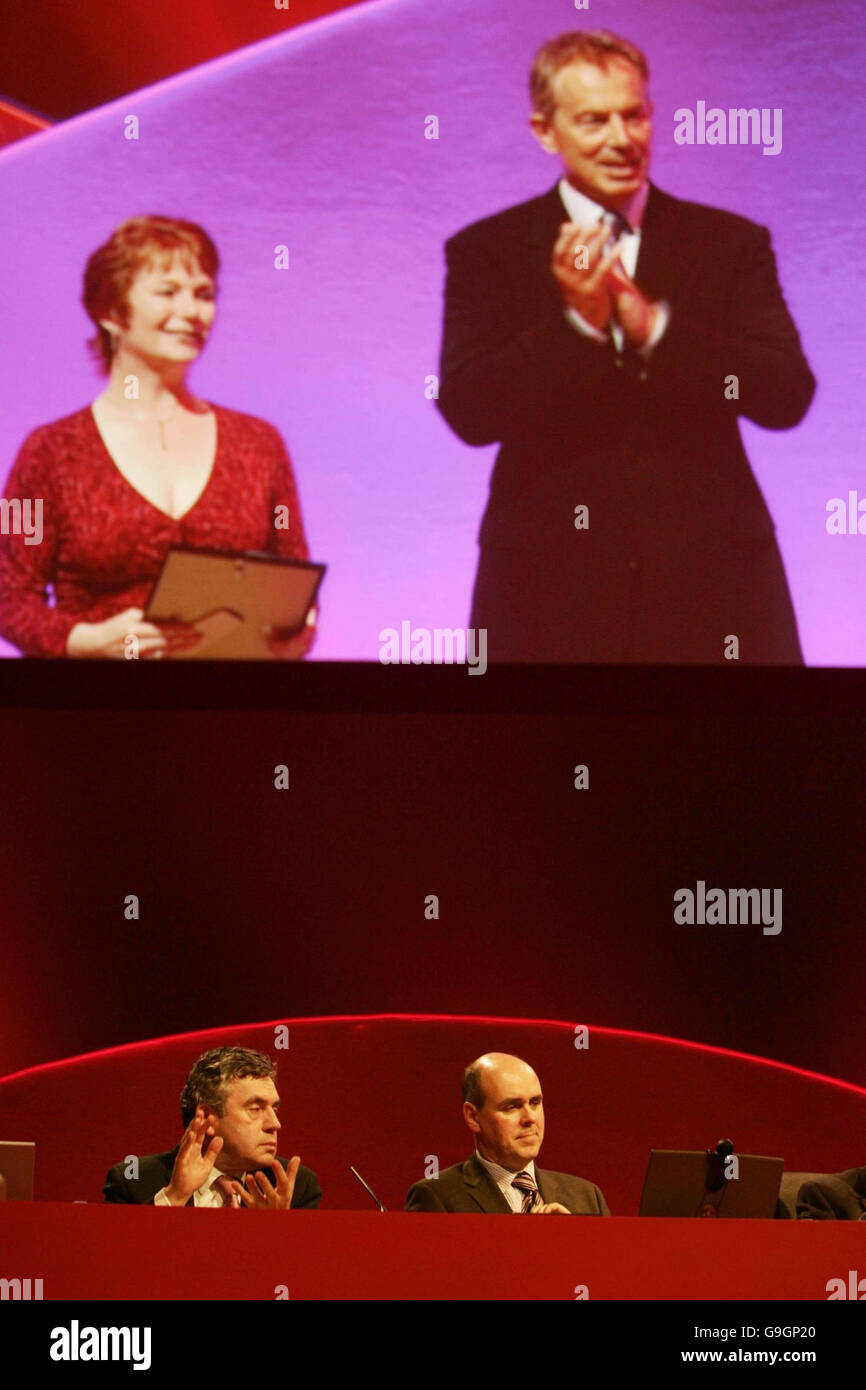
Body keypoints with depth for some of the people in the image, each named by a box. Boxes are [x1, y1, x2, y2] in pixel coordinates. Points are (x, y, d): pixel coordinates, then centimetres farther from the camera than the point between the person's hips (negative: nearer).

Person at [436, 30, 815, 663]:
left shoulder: (732, 243, 6)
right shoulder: (486, 251, 4)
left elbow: (789, 396, -3)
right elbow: (468, 413, -5)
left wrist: (654, 328, -15)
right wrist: (576, 323, -18)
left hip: (710, 583, 1)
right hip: (551, 584, -1)